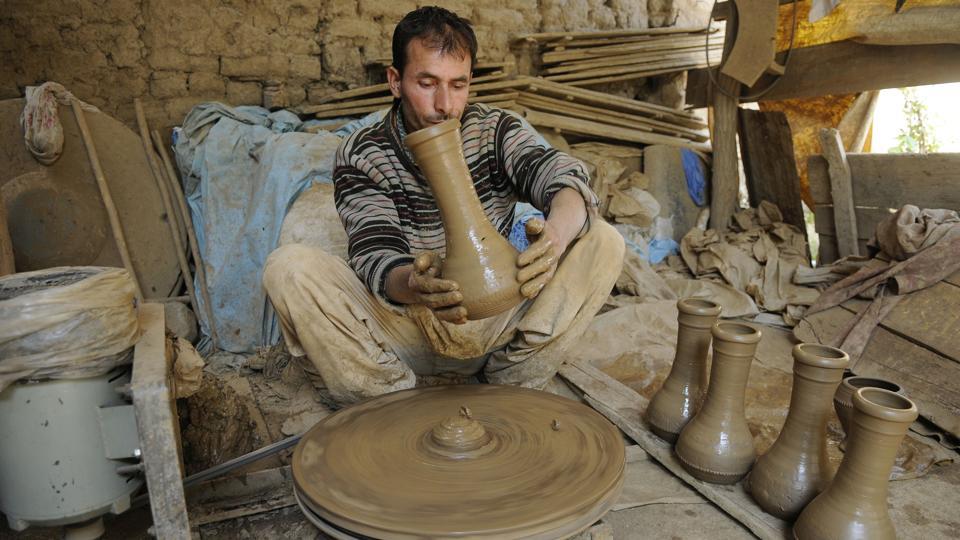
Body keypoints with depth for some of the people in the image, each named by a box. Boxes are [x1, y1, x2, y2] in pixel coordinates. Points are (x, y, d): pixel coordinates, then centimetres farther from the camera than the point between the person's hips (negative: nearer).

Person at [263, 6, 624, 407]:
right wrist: (411, 286, -44)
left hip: (493, 323, 2)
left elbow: (566, 178, -19)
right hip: (403, 331, -1)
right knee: (287, 268, -24)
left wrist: (556, 233, -44)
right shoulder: (360, 156, -7)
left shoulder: (495, 130, -2)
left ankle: (508, 388, -14)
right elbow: (375, 257, -19)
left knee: (603, 241, -17)